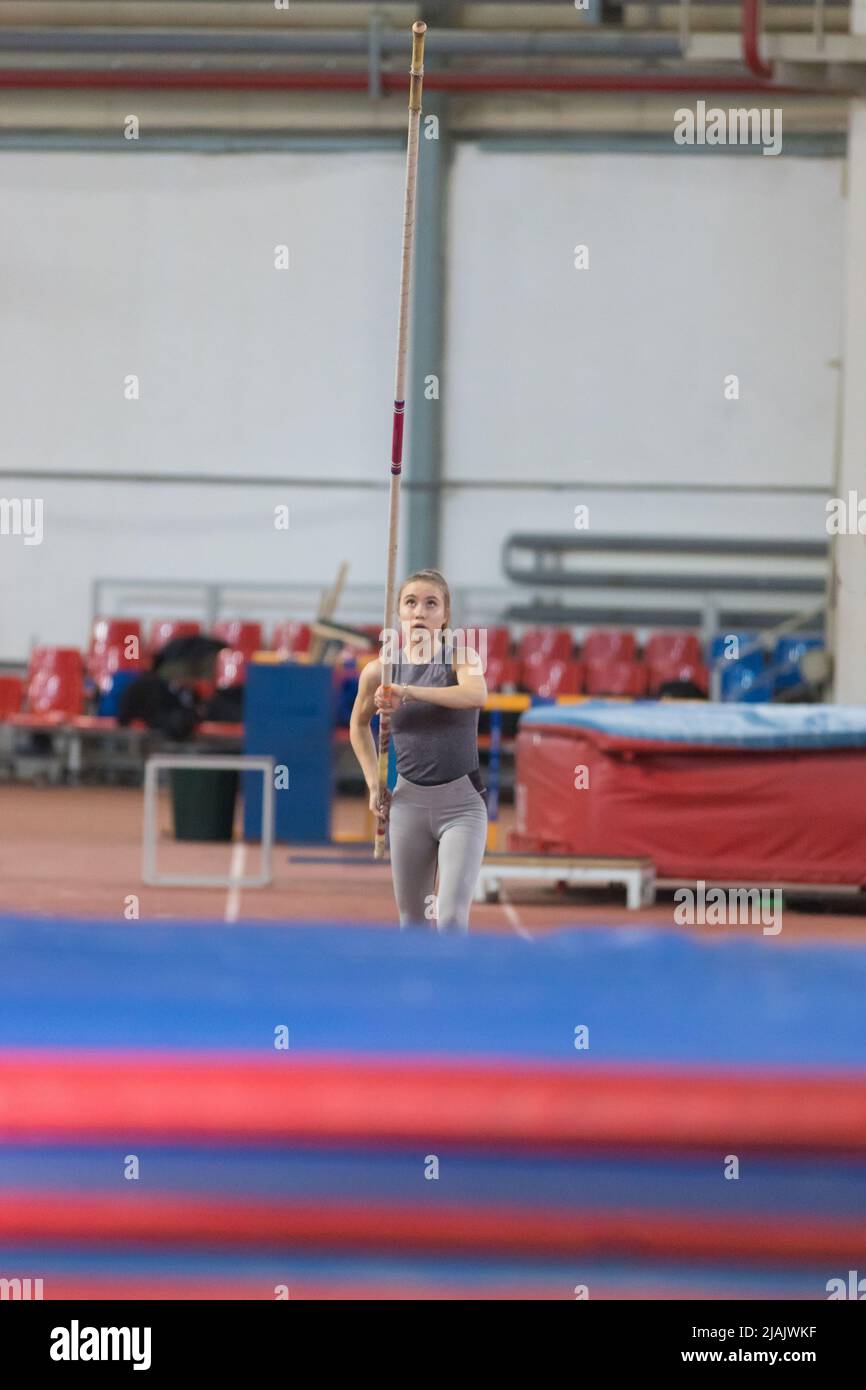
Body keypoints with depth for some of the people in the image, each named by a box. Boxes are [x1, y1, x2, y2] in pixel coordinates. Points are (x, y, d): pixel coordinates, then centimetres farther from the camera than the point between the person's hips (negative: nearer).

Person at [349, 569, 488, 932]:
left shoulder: (460, 656, -7)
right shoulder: (379, 671, 1)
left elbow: (477, 694, -32)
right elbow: (359, 724, 22)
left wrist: (409, 692, -42)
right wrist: (375, 785, 13)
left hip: (461, 802, -4)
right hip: (409, 801, 4)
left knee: (452, 918, -18)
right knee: (411, 920, 13)